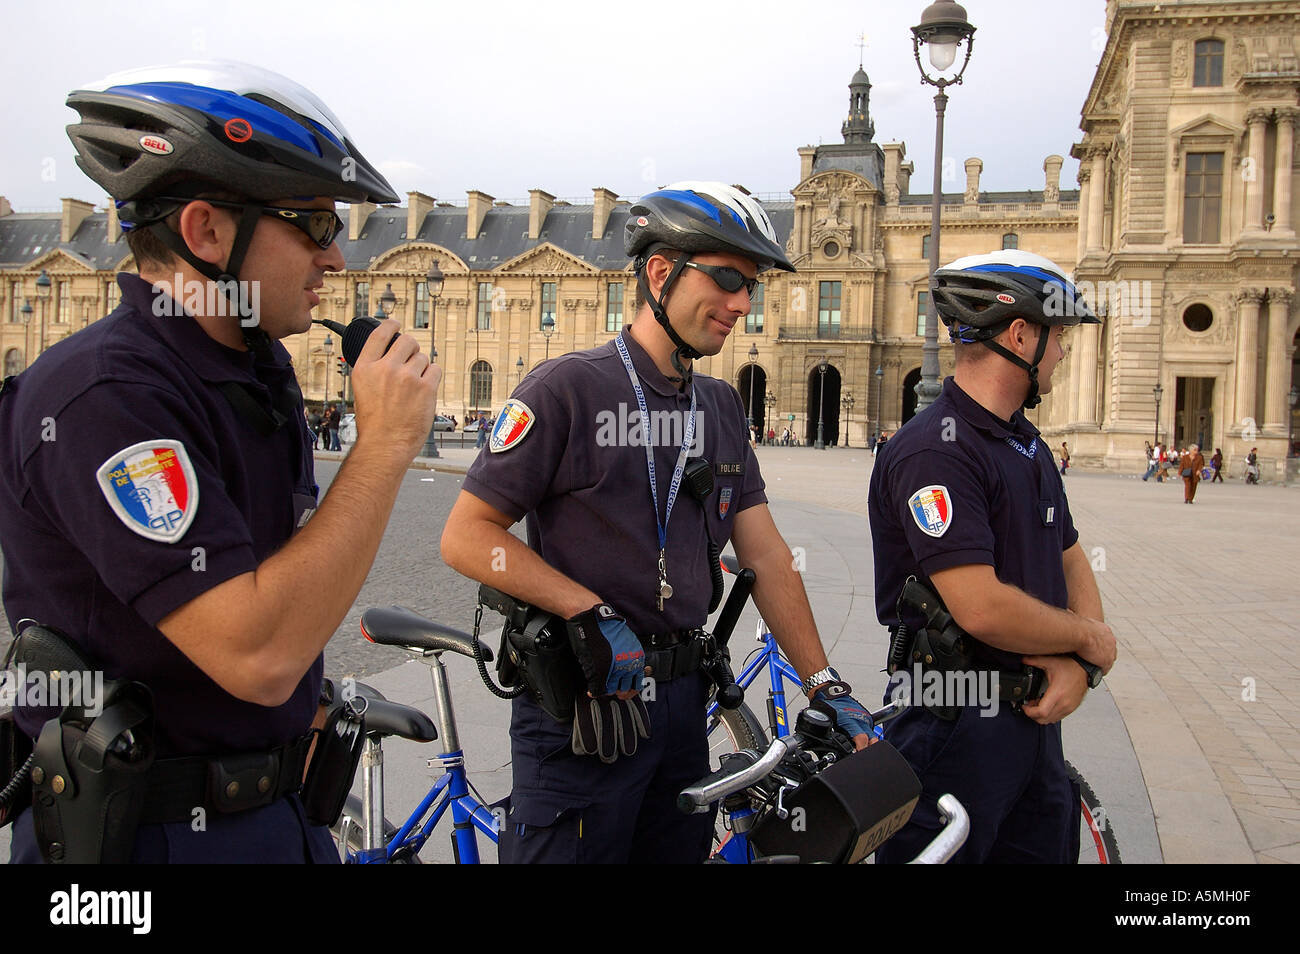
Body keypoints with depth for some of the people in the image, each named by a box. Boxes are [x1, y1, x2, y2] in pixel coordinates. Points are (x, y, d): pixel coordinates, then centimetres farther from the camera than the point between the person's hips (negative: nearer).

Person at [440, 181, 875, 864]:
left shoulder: (722, 408, 9)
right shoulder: (569, 387, -12)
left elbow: (764, 554, 7)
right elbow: (466, 536, -13)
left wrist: (826, 686, 2)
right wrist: (590, 615, -22)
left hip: (681, 699, 7)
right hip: (583, 699, -6)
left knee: (679, 848, 19)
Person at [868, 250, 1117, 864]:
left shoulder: (1028, 445, 12)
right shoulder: (933, 451, -21)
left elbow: (1072, 561, 15)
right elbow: (983, 608, -27)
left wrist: (1078, 665, -4)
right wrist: (1090, 639, -10)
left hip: (1035, 720, 9)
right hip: (956, 727, -9)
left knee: (1049, 848, 20)